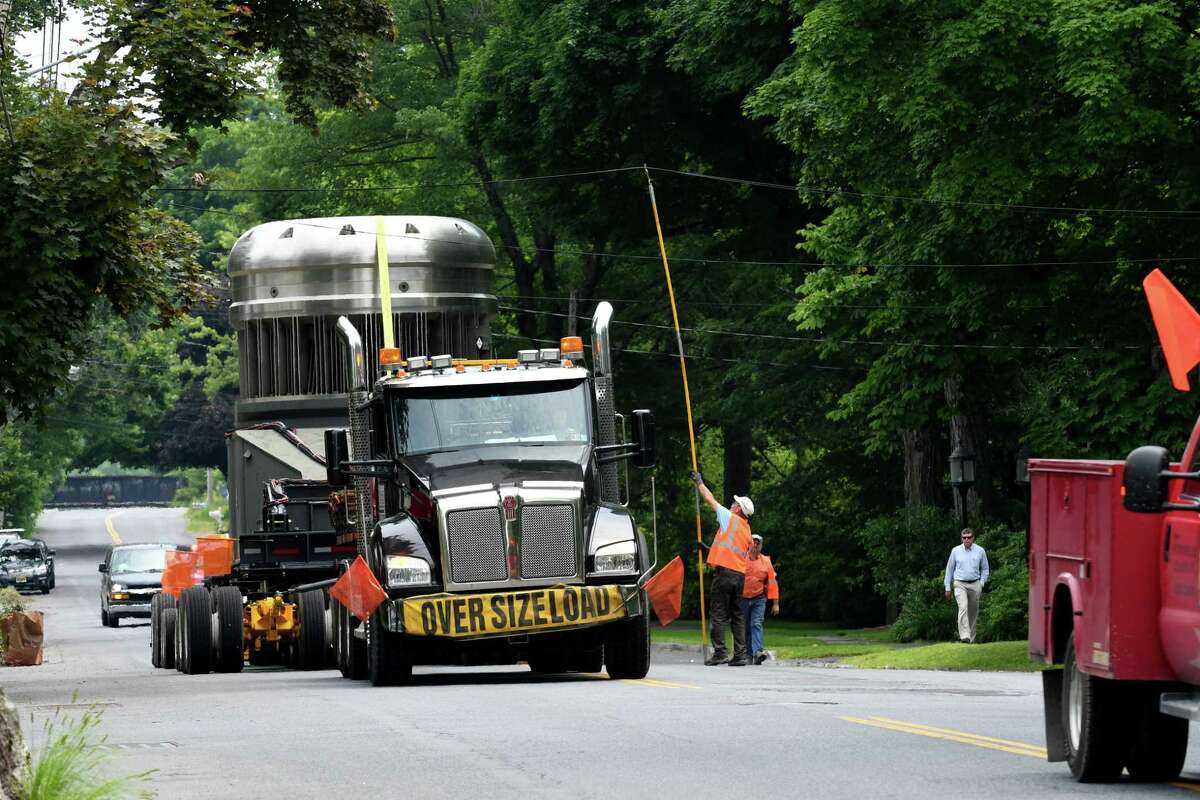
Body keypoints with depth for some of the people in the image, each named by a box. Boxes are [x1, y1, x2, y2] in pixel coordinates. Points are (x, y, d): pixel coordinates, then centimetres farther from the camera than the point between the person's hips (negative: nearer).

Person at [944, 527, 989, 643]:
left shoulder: (980, 551, 5)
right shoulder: (956, 551, 3)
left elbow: (985, 569, 16)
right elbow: (949, 569, 10)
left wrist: (982, 583, 4)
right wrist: (947, 587, 10)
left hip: (975, 585, 2)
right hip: (960, 585, -2)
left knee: (973, 612, 8)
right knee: (963, 608, -21)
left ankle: (971, 637, 21)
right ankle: (964, 636, -30)